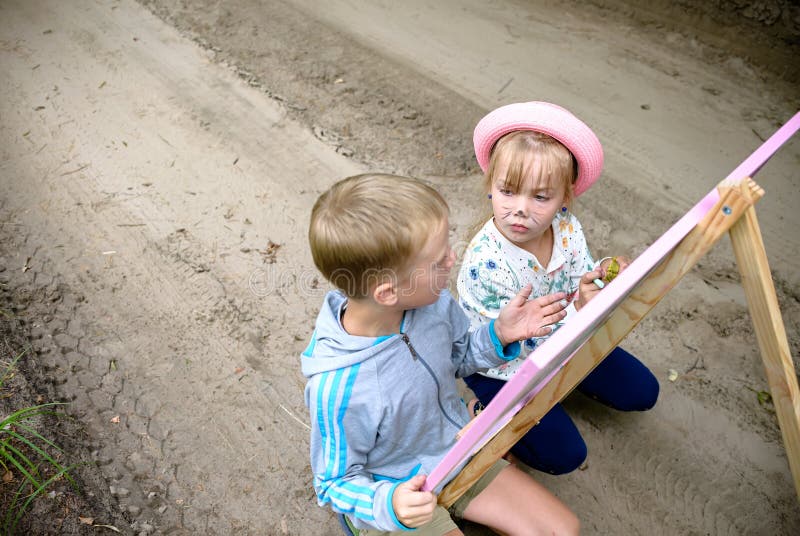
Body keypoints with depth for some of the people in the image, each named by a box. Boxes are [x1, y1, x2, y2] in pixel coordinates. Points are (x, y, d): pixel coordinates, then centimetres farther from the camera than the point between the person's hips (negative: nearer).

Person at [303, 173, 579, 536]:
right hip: (401, 495, -5)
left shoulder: (433, 302, -19)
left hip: (458, 451, 5)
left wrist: (498, 333, -16)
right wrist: (389, 504, -39)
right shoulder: (337, 388, -36)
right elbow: (337, 484, -19)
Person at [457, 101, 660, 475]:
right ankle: (483, 412, 13)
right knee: (564, 455, -5)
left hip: (560, 341, 7)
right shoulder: (485, 263, -39)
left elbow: (582, 280, -7)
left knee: (641, 392, 15)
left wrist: (604, 275, -30)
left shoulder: (567, 227, -20)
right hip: (503, 366, -6)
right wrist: (576, 311, -45)